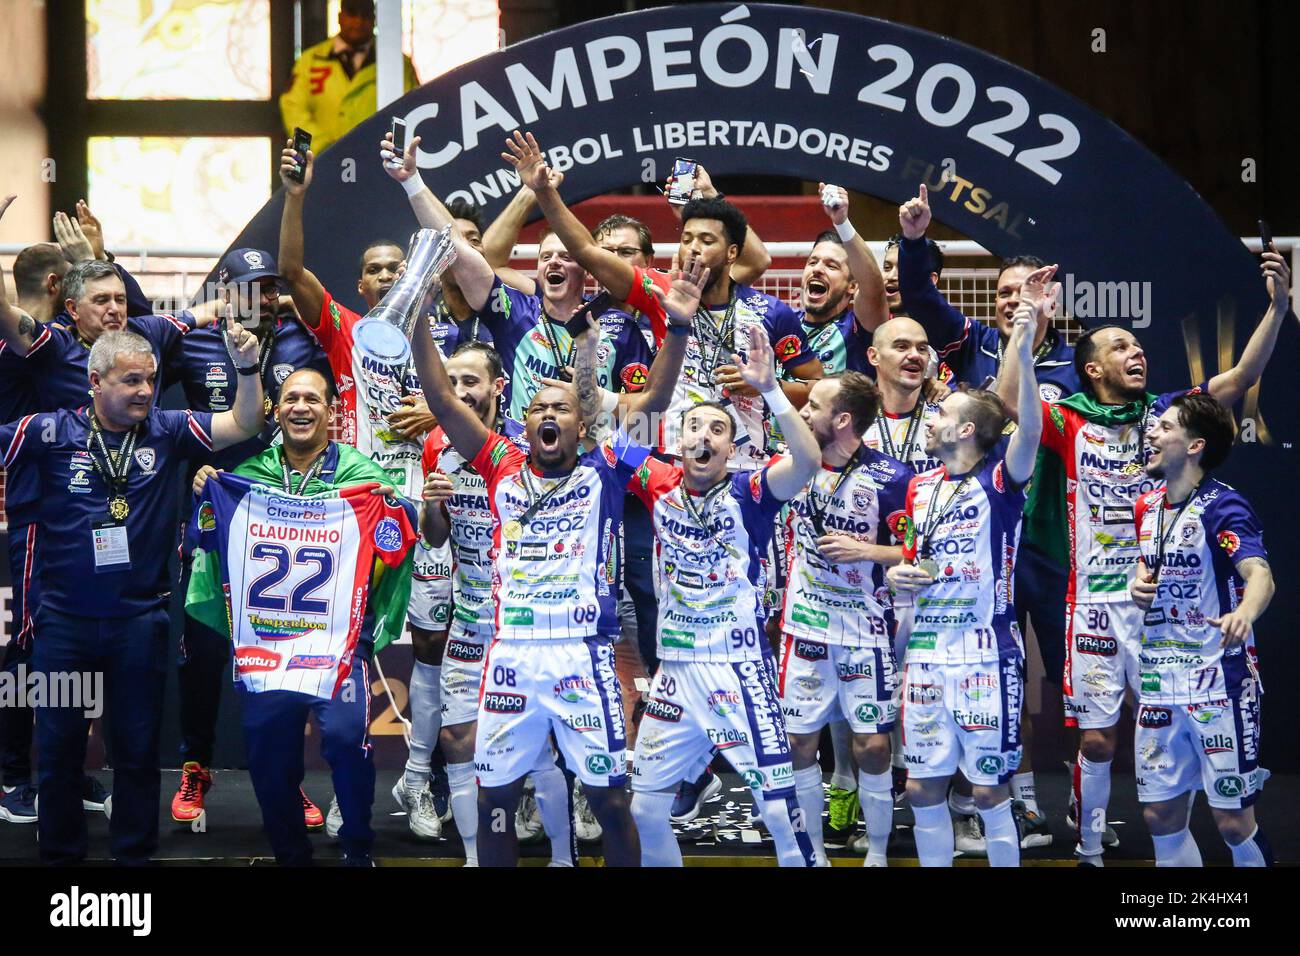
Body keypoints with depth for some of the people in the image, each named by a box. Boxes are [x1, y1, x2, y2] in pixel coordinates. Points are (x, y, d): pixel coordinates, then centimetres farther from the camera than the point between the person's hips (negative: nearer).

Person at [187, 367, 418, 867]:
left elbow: (390, 552, 2)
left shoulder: (362, 475, 4)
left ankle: (358, 848, 2)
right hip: (263, 636, 3)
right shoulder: (247, 474, 11)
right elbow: (214, 544, 18)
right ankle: (290, 852, 28)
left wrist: (392, 508, -15)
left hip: (339, 636, -3)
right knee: (267, 747, 7)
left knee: (346, 736, -20)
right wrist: (206, 499, 2)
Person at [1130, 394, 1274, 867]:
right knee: (1160, 817, 8)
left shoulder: (1223, 506, -14)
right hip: (1159, 682, 7)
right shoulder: (1147, 507, 9)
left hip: (1219, 683, -7)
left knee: (1233, 821, -3)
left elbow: (1259, 574, -29)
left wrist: (1244, 612, -52)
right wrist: (1139, 584, 3)